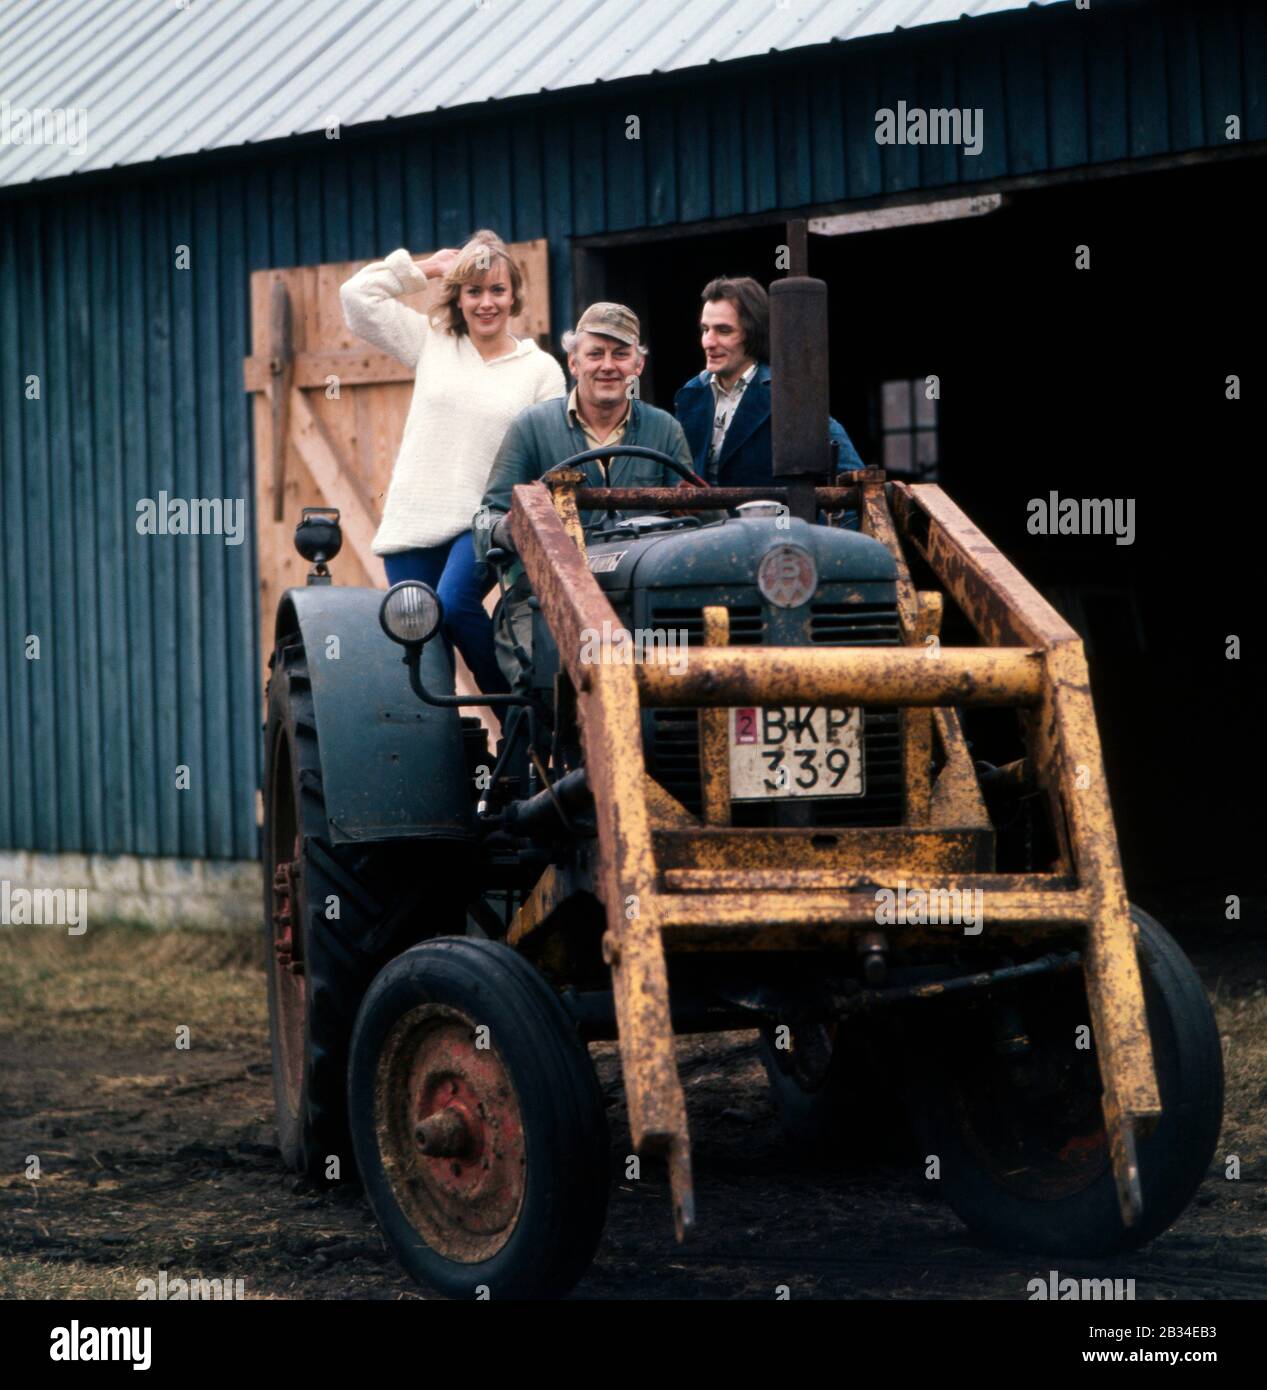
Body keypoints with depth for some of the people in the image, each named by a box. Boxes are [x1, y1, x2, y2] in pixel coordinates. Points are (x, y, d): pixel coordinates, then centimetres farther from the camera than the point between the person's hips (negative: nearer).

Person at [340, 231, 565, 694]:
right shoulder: (432, 343, 11)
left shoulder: (541, 369, 6)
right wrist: (425, 268, 11)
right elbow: (357, 296, 6)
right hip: (415, 520, 3)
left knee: (454, 605, -26)